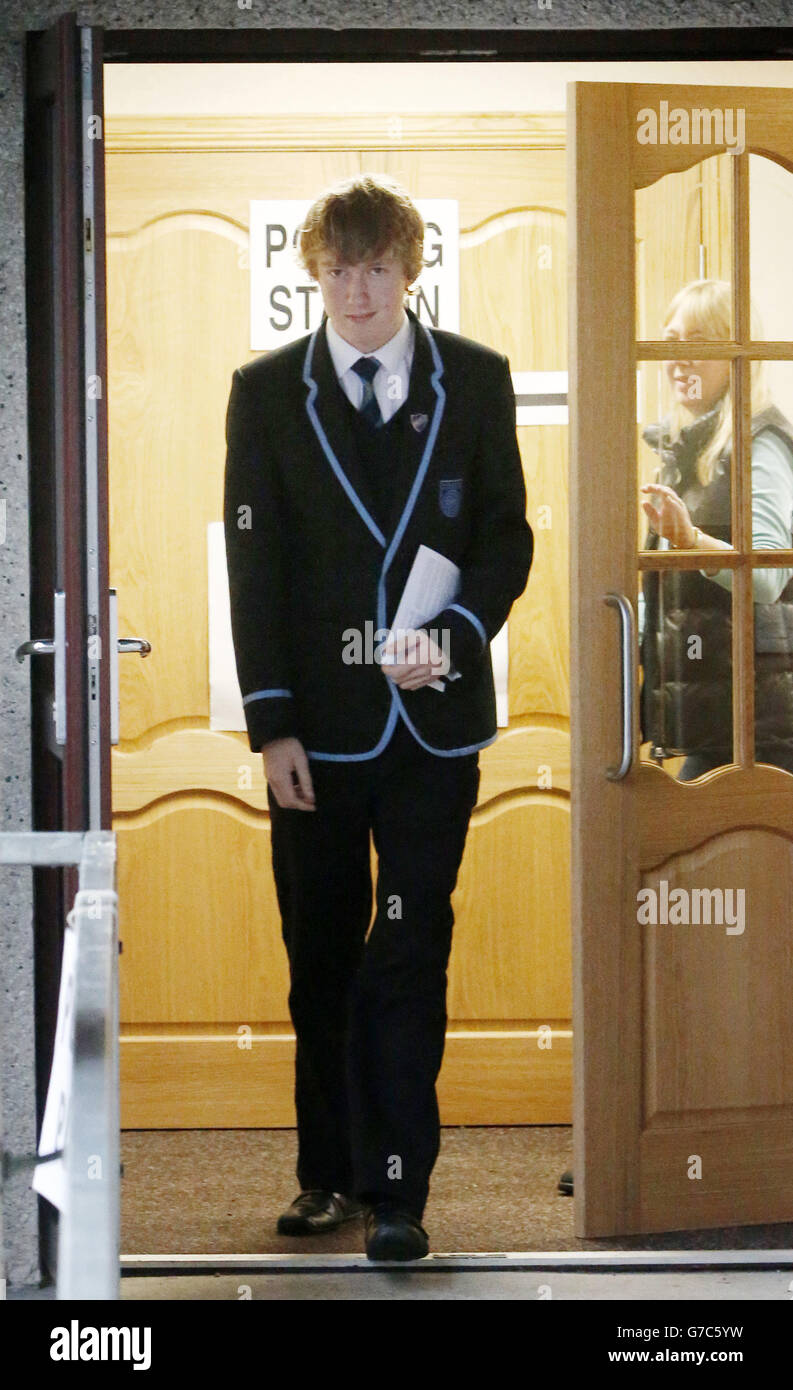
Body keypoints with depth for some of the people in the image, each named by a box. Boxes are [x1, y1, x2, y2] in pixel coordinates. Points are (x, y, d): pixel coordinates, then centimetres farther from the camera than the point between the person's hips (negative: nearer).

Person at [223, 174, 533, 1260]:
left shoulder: (475, 381, 4)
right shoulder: (266, 392, 3)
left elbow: (508, 535, 6)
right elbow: (252, 566, 1)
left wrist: (457, 632, -13)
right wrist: (271, 724, -6)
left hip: (434, 715, -1)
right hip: (317, 722, 1)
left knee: (410, 956, -3)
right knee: (321, 959, 9)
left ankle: (396, 1189, 0)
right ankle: (329, 1174, 21)